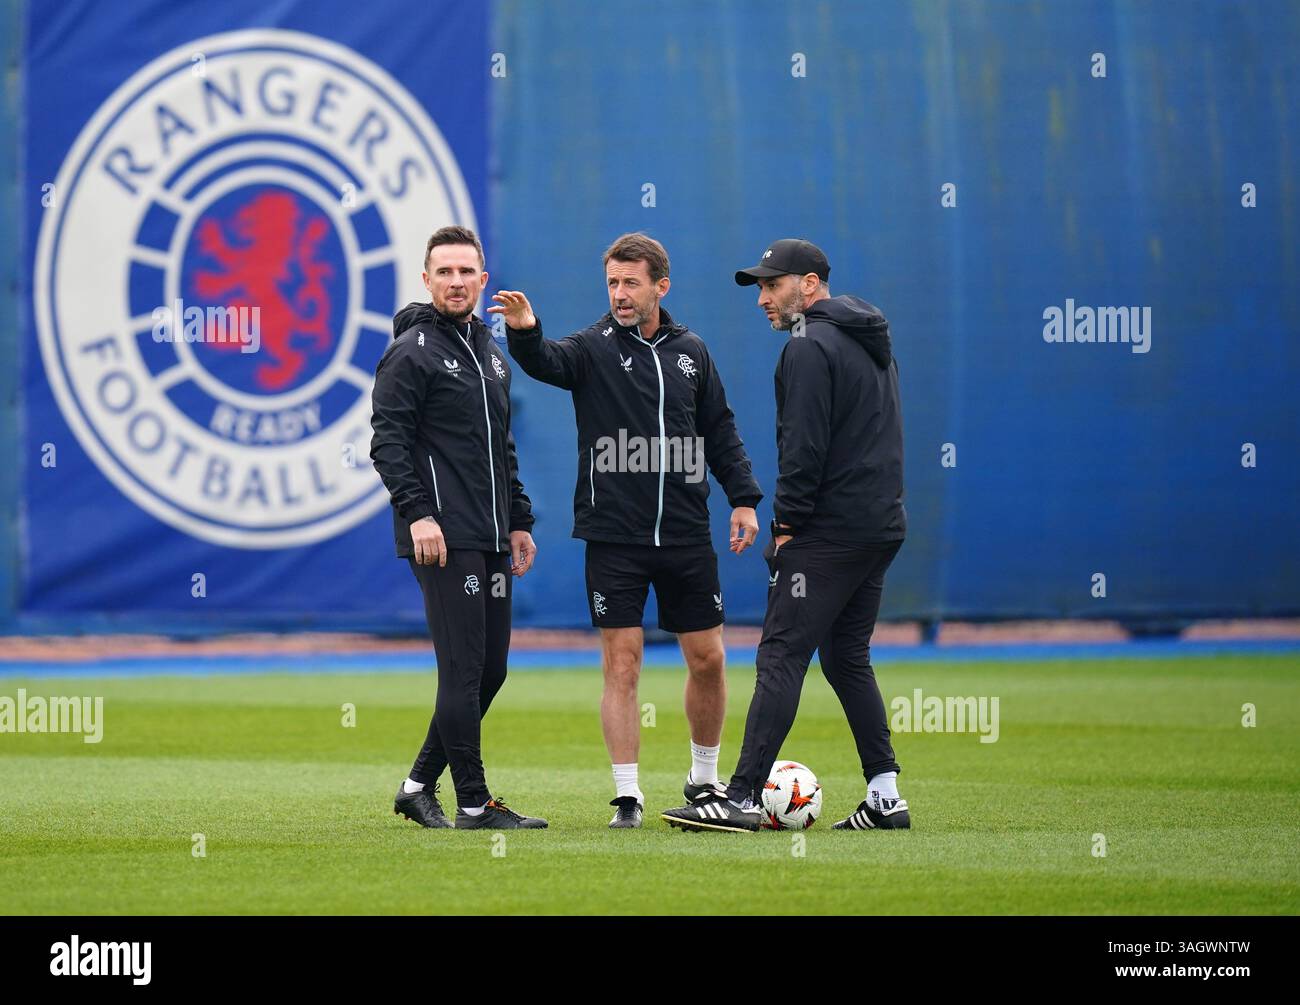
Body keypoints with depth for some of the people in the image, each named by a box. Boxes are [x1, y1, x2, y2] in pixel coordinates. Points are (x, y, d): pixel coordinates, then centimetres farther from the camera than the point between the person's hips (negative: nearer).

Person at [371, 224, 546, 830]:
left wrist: (519, 522, 21)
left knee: (490, 669, 8)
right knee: (463, 669, -9)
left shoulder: (490, 354, 20)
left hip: (490, 541, 9)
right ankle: (474, 803, -6)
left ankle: (419, 786, 18)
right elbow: (388, 443, -13)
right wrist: (417, 514, -22)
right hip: (442, 538, -9)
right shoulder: (412, 352, -6)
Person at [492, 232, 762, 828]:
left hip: (686, 535, 3)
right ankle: (627, 795, 2)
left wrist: (743, 498, 10)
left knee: (707, 659, 7)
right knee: (621, 662, -4)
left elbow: (720, 431, 18)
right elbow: (547, 362, -22)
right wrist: (524, 333, -44)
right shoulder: (594, 349, -1)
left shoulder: (690, 352, 10)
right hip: (613, 537, -3)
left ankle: (704, 779, 26)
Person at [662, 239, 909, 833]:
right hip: (882, 527, 10)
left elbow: (804, 446, -19)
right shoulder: (870, 343, 18)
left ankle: (743, 797, -15)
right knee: (848, 660, 15)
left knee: (781, 656, -10)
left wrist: (788, 523, -12)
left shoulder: (810, 347, -11)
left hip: (828, 533, -10)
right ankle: (884, 796, 11)